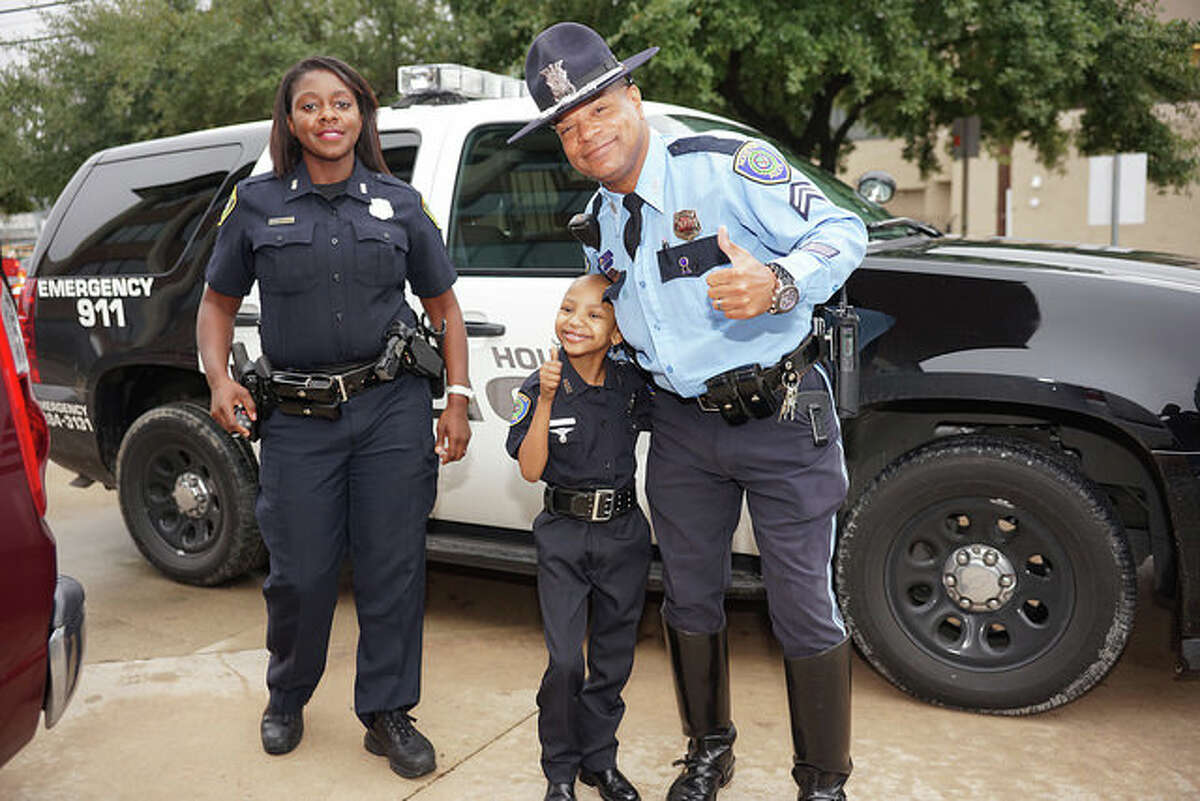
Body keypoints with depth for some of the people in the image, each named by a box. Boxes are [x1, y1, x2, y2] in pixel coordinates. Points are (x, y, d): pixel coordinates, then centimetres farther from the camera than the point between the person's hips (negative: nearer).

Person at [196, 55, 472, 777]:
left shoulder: (400, 203, 7)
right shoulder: (256, 204, 6)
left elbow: (442, 304, 11)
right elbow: (218, 302, 14)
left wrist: (457, 399, 2)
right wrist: (220, 379, -4)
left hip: (392, 407, 0)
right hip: (296, 417, 0)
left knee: (393, 566, 2)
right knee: (300, 573, 4)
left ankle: (387, 712, 20)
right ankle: (288, 697, 33)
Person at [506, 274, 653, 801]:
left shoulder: (632, 384, -1)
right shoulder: (540, 389, -7)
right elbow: (531, 470, -12)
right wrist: (546, 400, -22)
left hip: (624, 531, 3)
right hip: (563, 534, -2)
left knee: (614, 657, 12)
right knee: (564, 660, -5)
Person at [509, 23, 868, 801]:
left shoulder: (730, 165, -13)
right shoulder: (599, 225, 8)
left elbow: (842, 230, -13)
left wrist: (778, 284, -30)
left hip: (781, 420, -6)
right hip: (683, 428, 6)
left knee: (806, 611, 0)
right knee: (690, 598, 15)